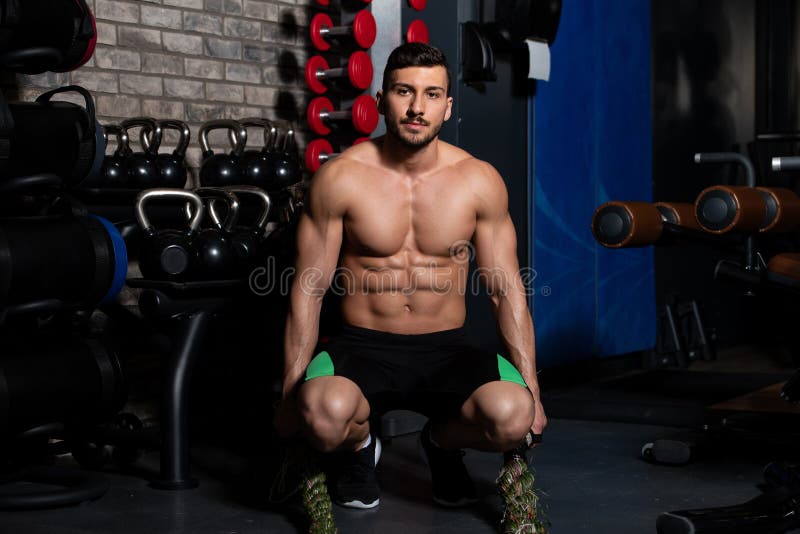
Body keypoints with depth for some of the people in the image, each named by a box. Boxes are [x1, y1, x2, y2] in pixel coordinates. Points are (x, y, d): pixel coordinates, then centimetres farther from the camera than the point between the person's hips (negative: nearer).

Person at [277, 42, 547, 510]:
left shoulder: (480, 182, -2)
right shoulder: (340, 178, -6)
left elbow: (507, 291, 3)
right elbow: (309, 289, -3)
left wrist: (531, 390, -3)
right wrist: (291, 391, -6)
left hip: (446, 350, 2)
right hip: (364, 348, -1)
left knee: (512, 415, -30)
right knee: (324, 412, -36)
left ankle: (442, 441, 9)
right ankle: (359, 447, 5)